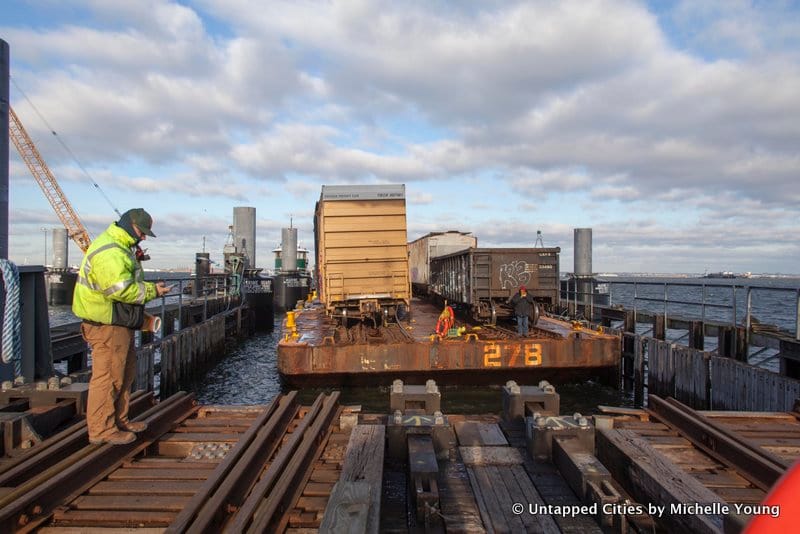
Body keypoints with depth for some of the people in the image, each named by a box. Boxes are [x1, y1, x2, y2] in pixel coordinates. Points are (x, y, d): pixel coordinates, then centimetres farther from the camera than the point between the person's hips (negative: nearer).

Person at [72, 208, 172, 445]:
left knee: (126, 371, 19)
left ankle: (120, 421, 31)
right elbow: (121, 289, -26)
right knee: (107, 376, -4)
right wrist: (152, 291, -16)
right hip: (106, 325, -12)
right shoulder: (109, 252, -19)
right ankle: (101, 430, 6)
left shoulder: (120, 248, 18)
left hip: (118, 323, 12)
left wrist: (150, 288, 6)